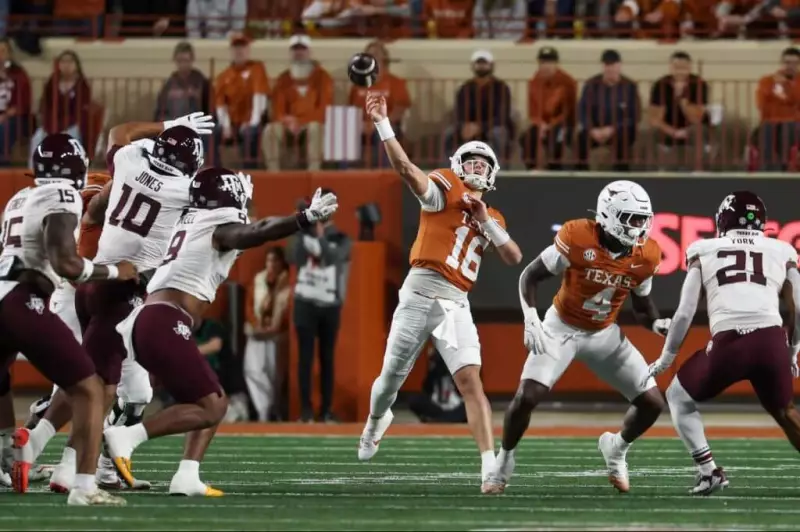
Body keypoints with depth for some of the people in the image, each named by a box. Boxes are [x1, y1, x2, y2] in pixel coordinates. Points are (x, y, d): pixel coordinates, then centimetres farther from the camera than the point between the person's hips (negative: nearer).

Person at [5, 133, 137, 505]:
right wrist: (114, 272, 1)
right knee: (88, 391, 0)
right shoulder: (61, 198, -3)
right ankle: (84, 488, -10)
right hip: (22, 303, -8)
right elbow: (64, 263, -13)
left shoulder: (20, 200, 23)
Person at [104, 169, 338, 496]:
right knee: (208, 409, -9)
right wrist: (305, 219, -36)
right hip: (165, 325, -9)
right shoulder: (221, 229, -2)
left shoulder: (189, 225, 22)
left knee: (216, 402, 14)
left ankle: (186, 478, 2)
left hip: (146, 321, 9)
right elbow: (257, 233, -23)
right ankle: (125, 438, -18)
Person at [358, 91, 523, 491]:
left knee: (470, 381, -10)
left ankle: (490, 465, -17)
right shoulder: (445, 189, 2)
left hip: (456, 306, 3)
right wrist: (382, 124, -25)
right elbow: (406, 169, -15)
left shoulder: (491, 219, 18)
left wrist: (486, 221, -4)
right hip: (420, 295, -3)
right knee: (392, 377, 9)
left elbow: (514, 258, 7)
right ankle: (375, 421, 43)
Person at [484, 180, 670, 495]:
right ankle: (504, 461, 6)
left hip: (604, 335, 4)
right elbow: (530, 276, -14)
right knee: (527, 397, -20)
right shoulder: (577, 239, -25)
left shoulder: (645, 257, -11)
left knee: (652, 404, -3)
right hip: (562, 329, -4)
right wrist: (531, 320, -27)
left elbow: (642, 308, 4)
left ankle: (616, 447, 27)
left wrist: (657, 324, -18)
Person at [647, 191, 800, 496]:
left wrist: (667, 357, 27)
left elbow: (685, 313, 14)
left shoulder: (704, 252, 18)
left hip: (729, 343, -2)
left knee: (679, 397, 24)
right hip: (772, 340, 2)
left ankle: (709, 471, 10)